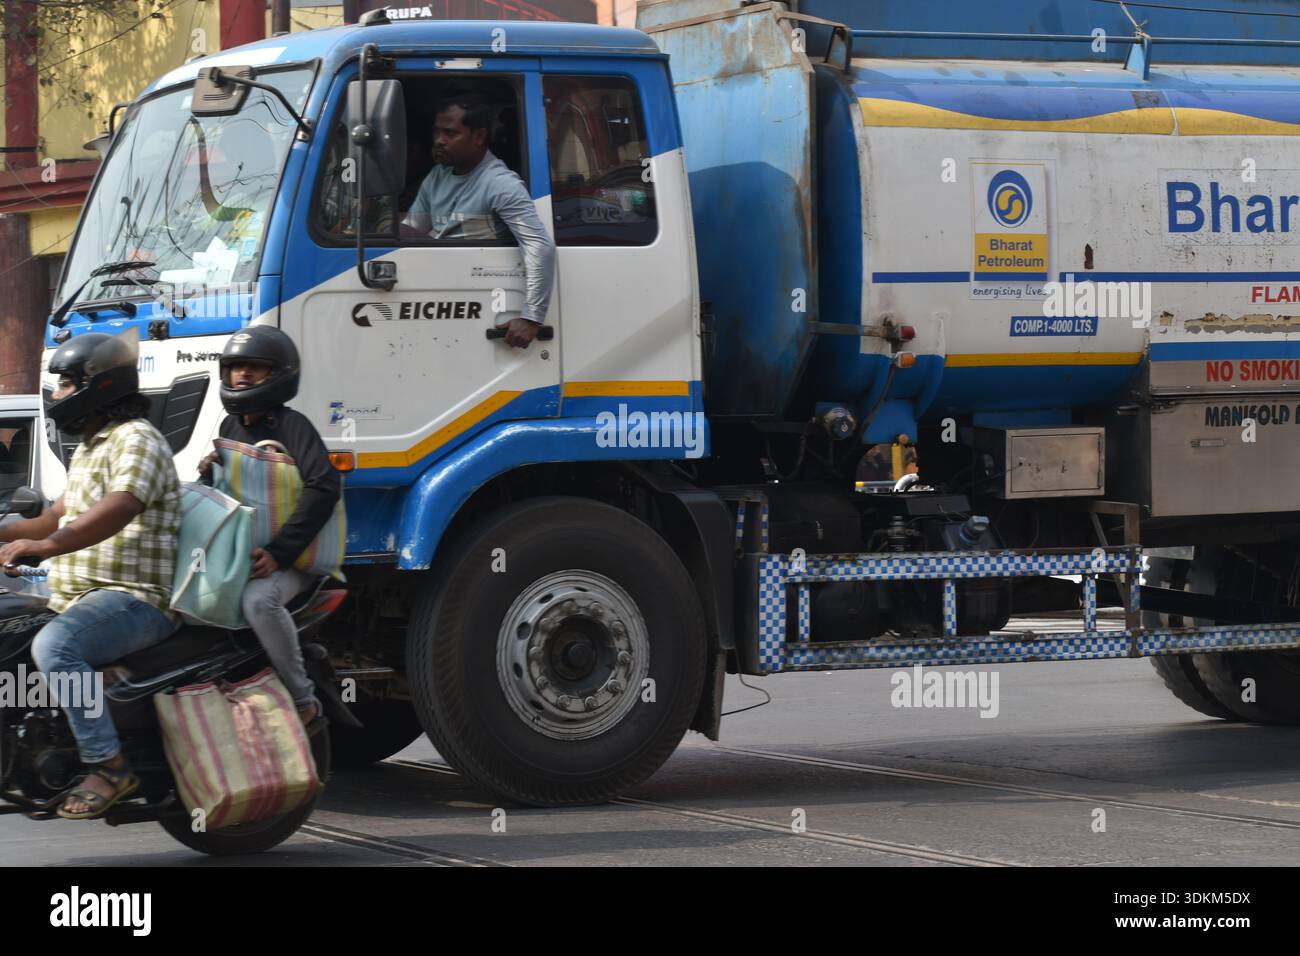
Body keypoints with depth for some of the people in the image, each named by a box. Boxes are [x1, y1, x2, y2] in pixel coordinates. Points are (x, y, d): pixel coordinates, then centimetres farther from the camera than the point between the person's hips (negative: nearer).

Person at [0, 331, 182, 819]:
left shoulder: (136, 441, -11)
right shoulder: (89, 449, 24)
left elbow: (118, 510, -29)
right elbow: (61, 516, 34)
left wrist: (47, 545, -40)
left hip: (135, 598, -11)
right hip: (79, 596, 11)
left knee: (54, 646, -35)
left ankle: (108, 766, -32)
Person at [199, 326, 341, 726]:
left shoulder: (291, 425, -9)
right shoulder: (231, 426, 15)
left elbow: (324, 486, -23)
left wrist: (279, 551, -28)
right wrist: (207, 475, -1)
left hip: (290, 559, -9)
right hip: (237, 550, 9)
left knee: (259, 600, -37)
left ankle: (303, 699, -24)